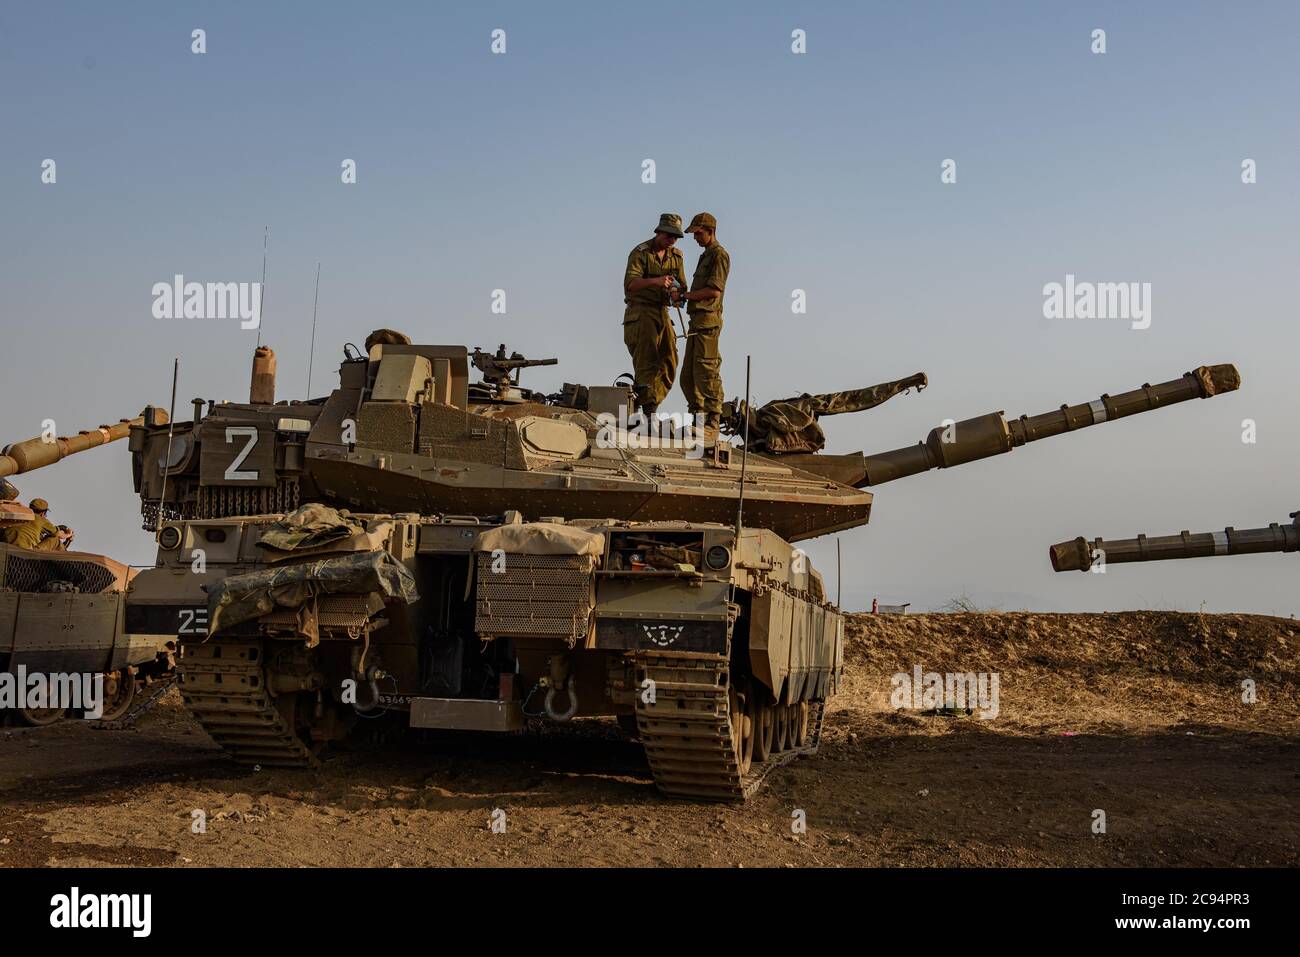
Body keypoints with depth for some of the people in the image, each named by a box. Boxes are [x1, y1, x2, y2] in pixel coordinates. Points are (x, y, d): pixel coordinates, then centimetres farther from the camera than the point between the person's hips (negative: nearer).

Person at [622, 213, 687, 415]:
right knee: (646, 360, -12)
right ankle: (648, 406, -14)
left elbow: (682, 285, 15)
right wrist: (655, 281, -39)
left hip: (662, 312, 7)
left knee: (669, 362, 4)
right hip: (640, 312, -6)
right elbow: (630, 283, -22)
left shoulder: (676, 256, 12)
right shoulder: (640, 252, -8)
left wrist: (677, 293, -10)